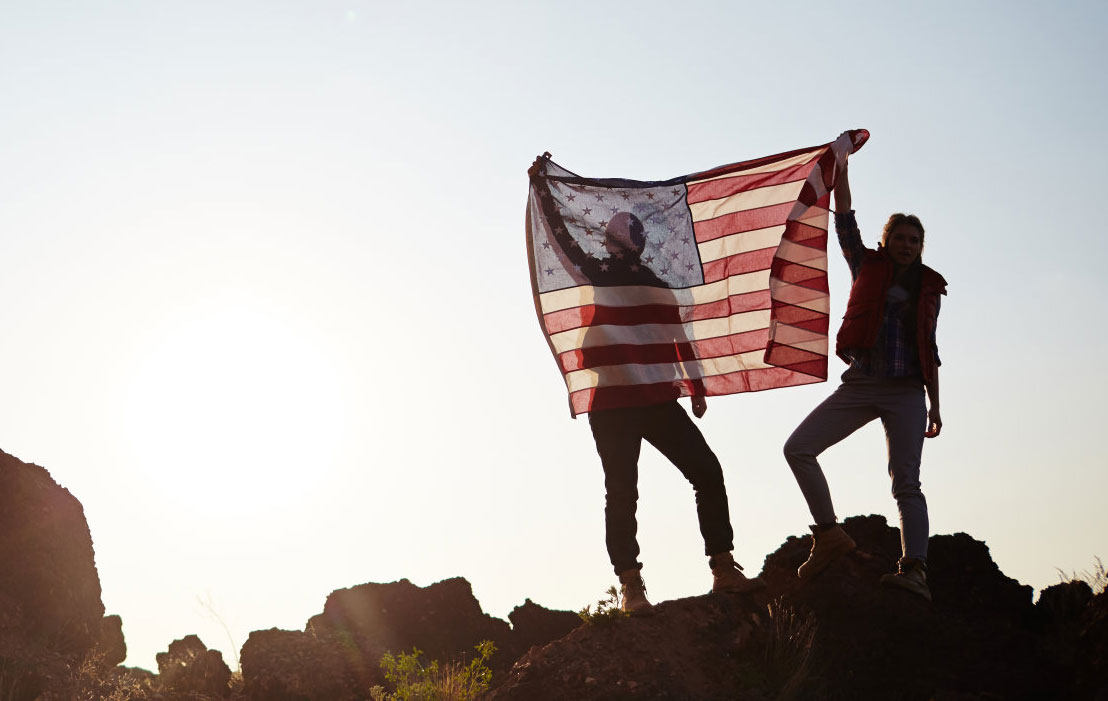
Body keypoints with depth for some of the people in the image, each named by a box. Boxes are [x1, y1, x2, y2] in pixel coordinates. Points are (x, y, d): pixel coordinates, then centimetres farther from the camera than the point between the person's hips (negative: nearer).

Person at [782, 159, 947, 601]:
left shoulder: (928, 288, 13)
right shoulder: (867, 268, 12)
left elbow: (930, 350, 15)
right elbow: (845, 221, 4)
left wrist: (935, 406, 10)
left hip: (906, 391, -1)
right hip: (861, 383, 1)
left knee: (906, 482, -12)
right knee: (798, 448, -11)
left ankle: (914, 569, -22)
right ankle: (830, 533, -4)